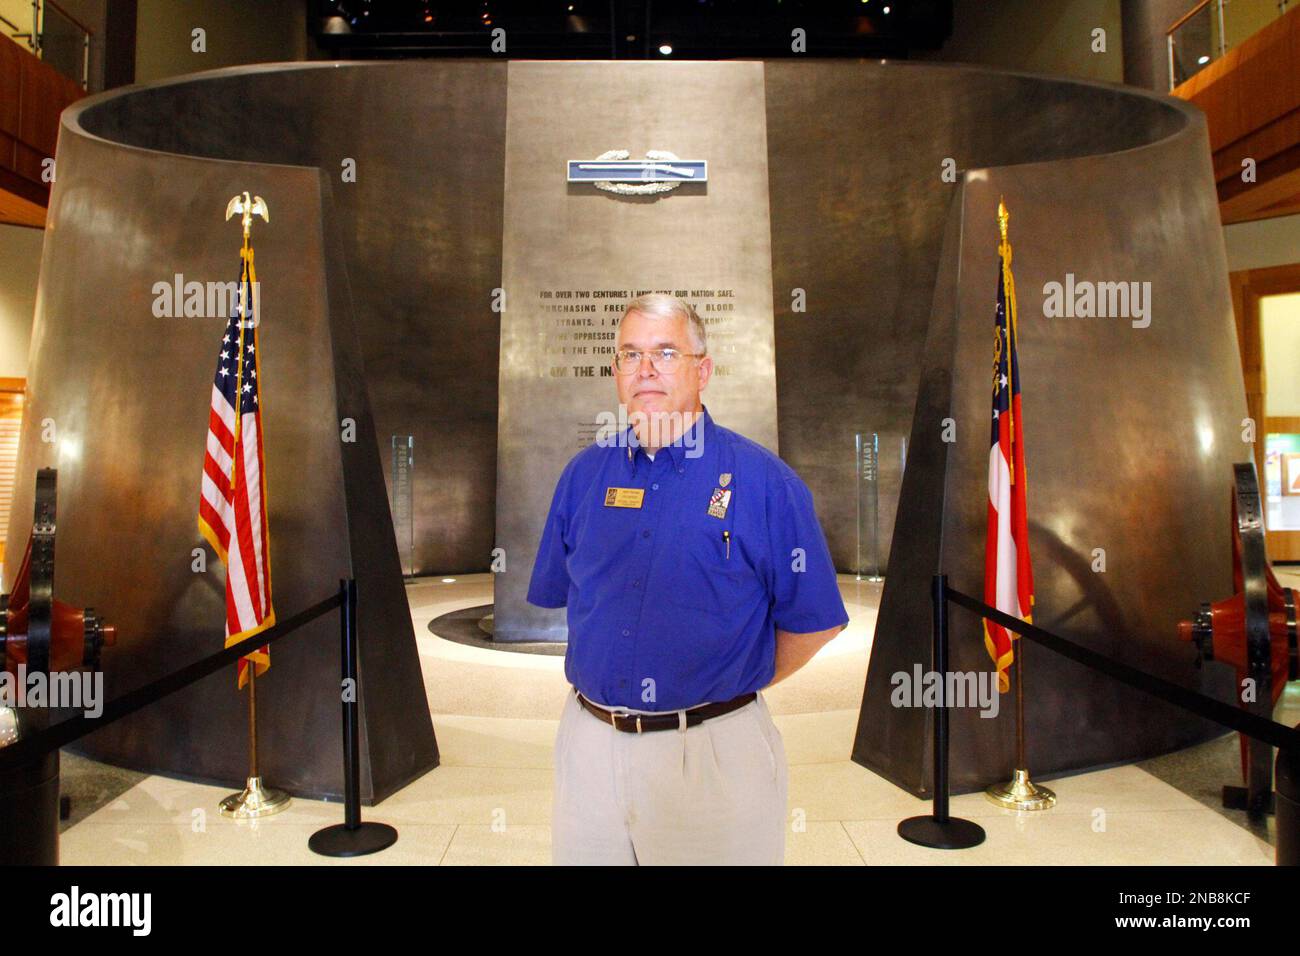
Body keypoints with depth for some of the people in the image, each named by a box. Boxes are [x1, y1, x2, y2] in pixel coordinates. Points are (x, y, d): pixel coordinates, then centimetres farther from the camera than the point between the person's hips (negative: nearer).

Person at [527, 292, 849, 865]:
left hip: (713, 751, -3)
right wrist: (608, 675, 11)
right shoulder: (585, 473, 5)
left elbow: (813, 621, -3)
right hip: (589, 742, 4)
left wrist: (735, 686, 5)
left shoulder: (764, 481, -8)